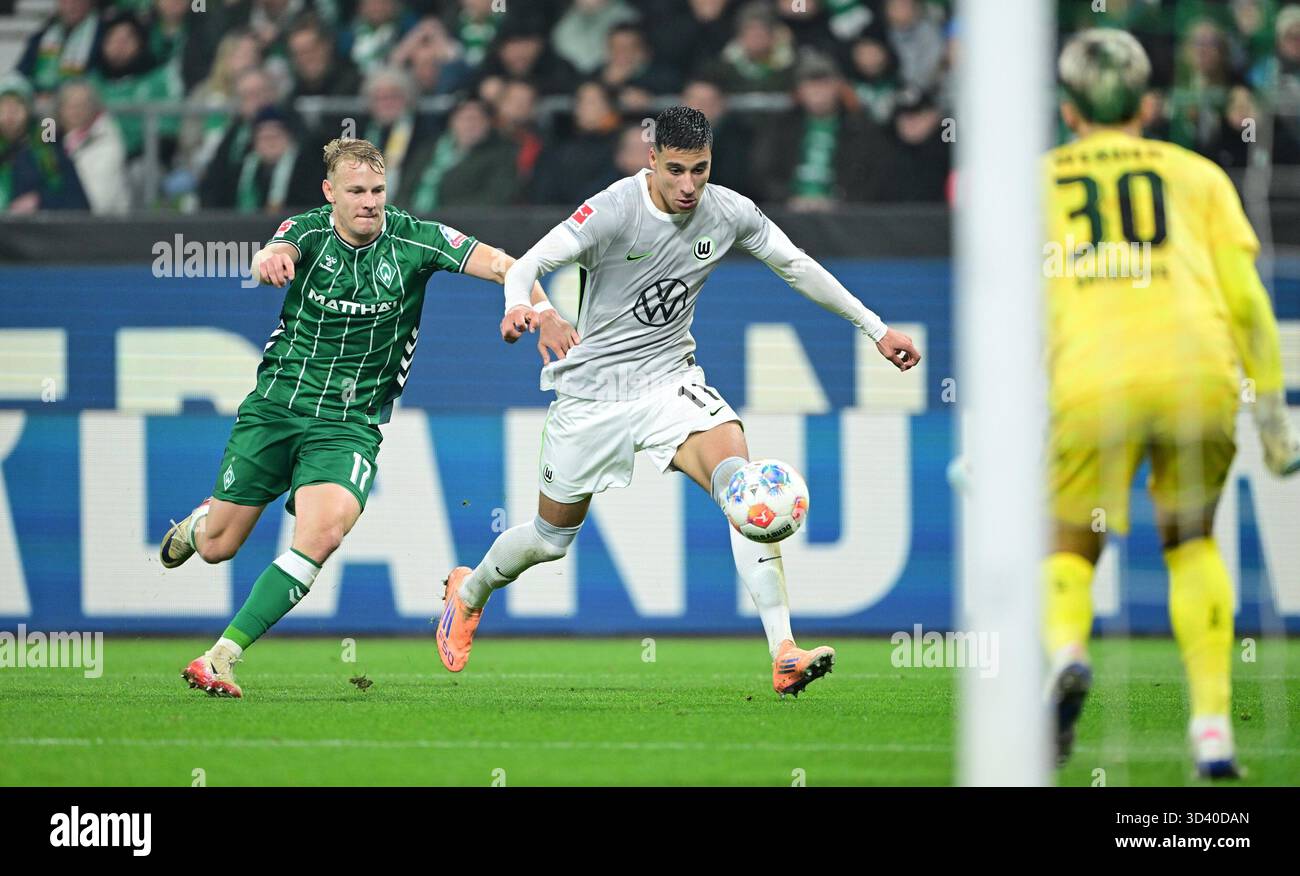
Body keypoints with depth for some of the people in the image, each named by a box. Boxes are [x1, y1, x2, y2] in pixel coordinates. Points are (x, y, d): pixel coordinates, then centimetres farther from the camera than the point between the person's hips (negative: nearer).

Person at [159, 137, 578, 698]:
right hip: (277, 401, 1)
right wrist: (271, 261, -57)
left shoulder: (413, 240, -8)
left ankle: (220, 659, -22)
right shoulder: (306, 232, -7)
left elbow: (502, 264, -16)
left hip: (350, 421, -1)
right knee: (218, 547, 8)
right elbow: (270, 260, -31)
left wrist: (542, 311, -37)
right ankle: (198, 523, 49)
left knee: (324, 533, -27)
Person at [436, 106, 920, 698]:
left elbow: (796, 267, 8)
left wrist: (874, 327, 11)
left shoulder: (728, 212, -6)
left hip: (669, 378, 2)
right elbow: (530, 264, -24)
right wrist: (519, 305, -48)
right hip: (592, 389, -2)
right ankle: (469, 590, 46)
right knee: (552, 538, 10)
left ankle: (784, 654, -32)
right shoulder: (614, 210, -20)